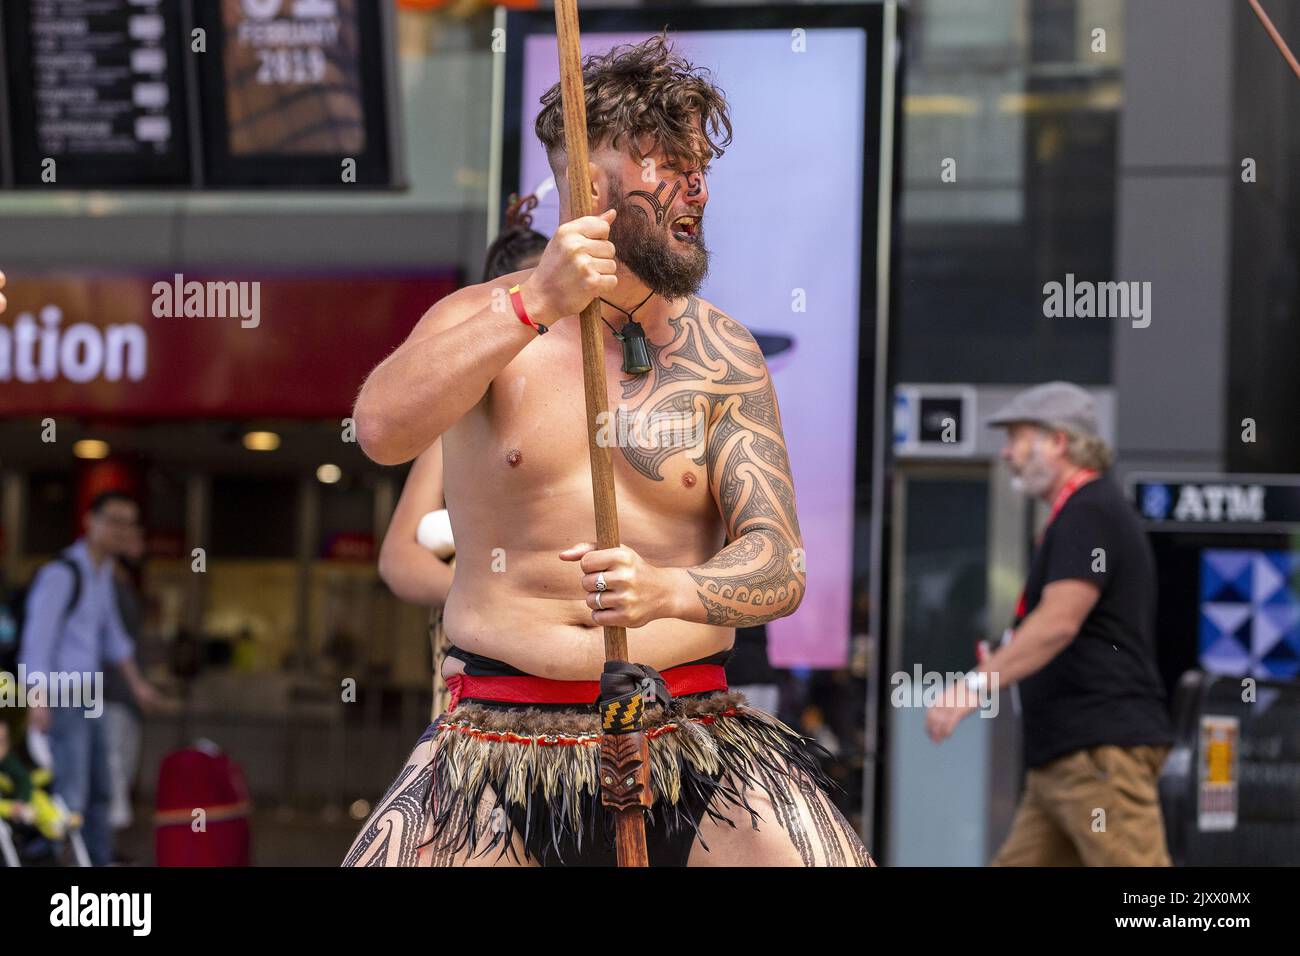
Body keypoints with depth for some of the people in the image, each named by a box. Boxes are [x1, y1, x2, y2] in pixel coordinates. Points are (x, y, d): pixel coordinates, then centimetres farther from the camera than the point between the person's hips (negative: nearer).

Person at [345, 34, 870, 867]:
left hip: (691, 734, 1)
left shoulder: (720, 352, 6)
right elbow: (381, 430, -19)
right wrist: (534, 307, -27)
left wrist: (671, 592, -25)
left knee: (815, 852, -17)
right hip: (497, 739, -1)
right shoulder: (485, 321, 2)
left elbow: (778, 566, -3)